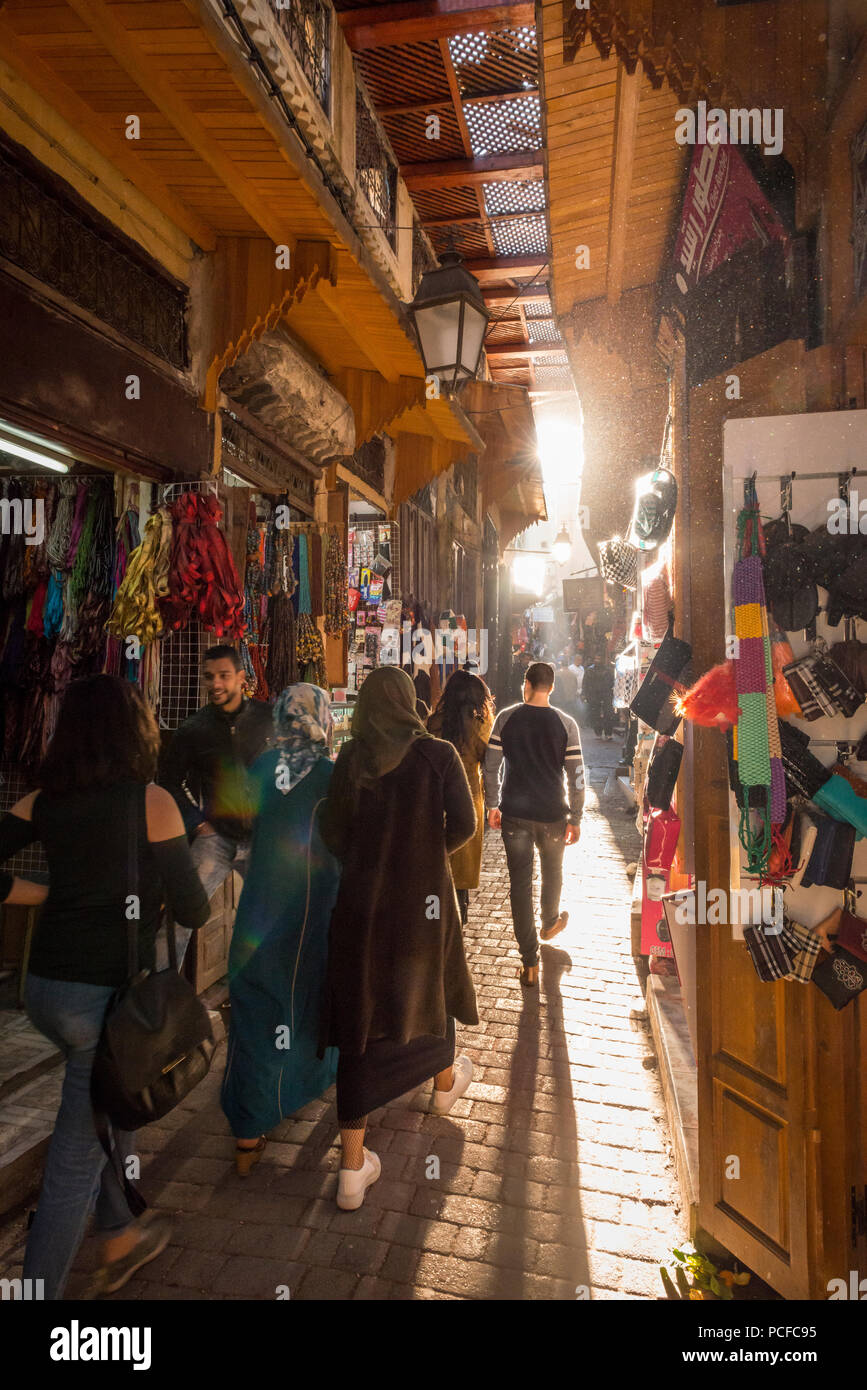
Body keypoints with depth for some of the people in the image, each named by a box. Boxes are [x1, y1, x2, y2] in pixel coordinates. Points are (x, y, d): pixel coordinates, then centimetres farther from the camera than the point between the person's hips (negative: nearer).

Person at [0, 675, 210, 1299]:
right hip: (107, 993, -6)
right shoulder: (152, 801, -13)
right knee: (78, 1156, 8)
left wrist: (56, 890, 9)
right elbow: (193, 910, -8)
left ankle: (122, 1237, 45)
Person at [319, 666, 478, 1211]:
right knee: (430, 984, 25)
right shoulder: (438, 754, -10)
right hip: (425, 899, 0)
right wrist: (431, 851, 6)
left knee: (361, 1010, 6)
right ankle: (446, 1080, 54)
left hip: (361, 900, 1)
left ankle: (353, 1167, 10)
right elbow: (464, 824, -12)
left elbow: (334, 834, -4)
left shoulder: (350, 759, -5)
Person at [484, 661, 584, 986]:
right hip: (552, 814, 1)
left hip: (514, 813, 0)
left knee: (520, 882, 5)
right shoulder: (565, 724, -6)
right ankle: (550, 923, 51)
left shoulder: (506, 718, -5)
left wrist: (492, 806, 9)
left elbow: (490, 767, -3)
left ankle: (530, 962, 9)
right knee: (552, 869, 26)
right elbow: (576, 776, -5)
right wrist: (575, 819, 4)